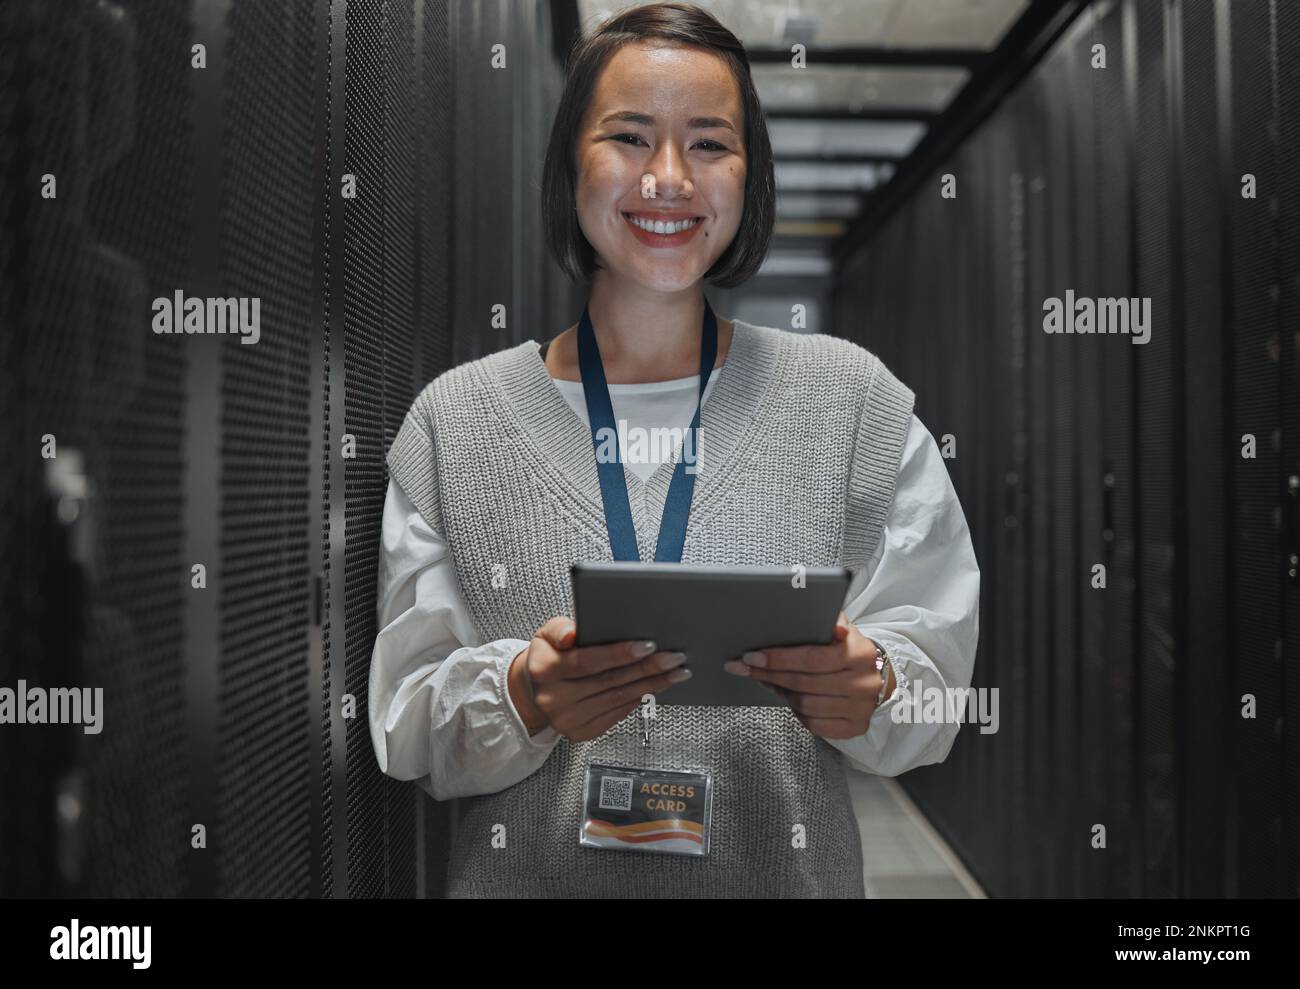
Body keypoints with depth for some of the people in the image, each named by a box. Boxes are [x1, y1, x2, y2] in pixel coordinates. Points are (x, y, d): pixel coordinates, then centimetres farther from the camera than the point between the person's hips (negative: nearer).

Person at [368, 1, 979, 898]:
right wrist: (519, 699, -24)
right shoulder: (452, 421, -4)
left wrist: (872, 688, -24)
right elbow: (407, 721, -5)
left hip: (785, 868, 1)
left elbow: (938, 673, -4)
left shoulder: (857, 399, -5)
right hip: (528, 873, 0)